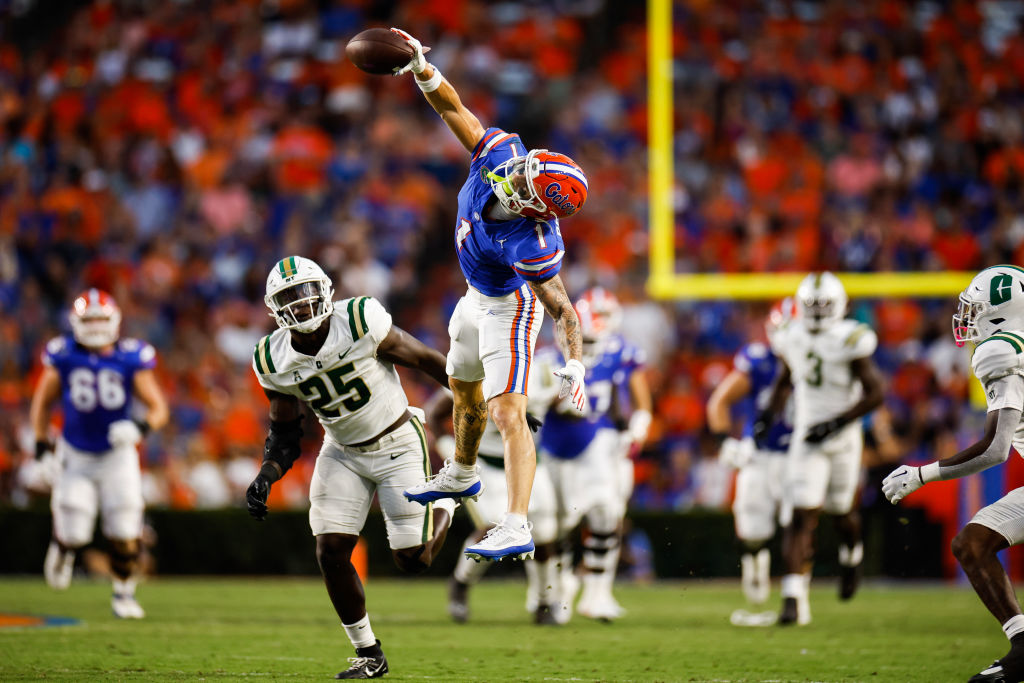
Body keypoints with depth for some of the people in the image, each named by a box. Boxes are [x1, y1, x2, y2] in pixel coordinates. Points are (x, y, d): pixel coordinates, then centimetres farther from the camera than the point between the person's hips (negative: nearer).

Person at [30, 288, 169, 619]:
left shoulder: (131, 359, -12)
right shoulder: (63, 358, -10)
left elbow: (158, 408, -10)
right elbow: (42, 403, 6)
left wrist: (142, 425, -30)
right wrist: (41, 442, 1)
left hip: (117, 455, 0)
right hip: (75, 455, 0)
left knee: (125, 534, -3)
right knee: (74, 533, -6)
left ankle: (123, 592, 19)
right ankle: (62, 545, 31)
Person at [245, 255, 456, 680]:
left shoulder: (361, 322, -24)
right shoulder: (275, 362, -10)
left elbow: (424, 360, -12)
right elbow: (285, 434, 2)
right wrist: (266, 477, -18)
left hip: (398, 446, -4)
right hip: (343, 454, 4)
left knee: (412, 560, -5)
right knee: (331, 553, -8)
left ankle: (444, 503, 29)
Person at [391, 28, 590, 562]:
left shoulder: (535, 244, -40)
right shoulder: (502, 153, -28)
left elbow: (562, 310, -33)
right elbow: (454, 110, -20)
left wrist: (573, 364, -45)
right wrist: (422, 69, -35)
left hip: (510, 308, -9)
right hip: (479, 296, 9)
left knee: (506, 412, -19)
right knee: (463, 386, 29)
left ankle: (516, 527, -25)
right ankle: (461, 474, 55)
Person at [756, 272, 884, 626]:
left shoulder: (849, 341, -16)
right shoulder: (793, 338, -2)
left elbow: (874, 393, -14)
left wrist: (836, 423, -21)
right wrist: (770, 413, 6)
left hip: (842, 439, -2)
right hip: (806, 438, 2)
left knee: (841, 510, 16)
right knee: (803, 515, -10)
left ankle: (852, 556, 52)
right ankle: (794, 597, -16)